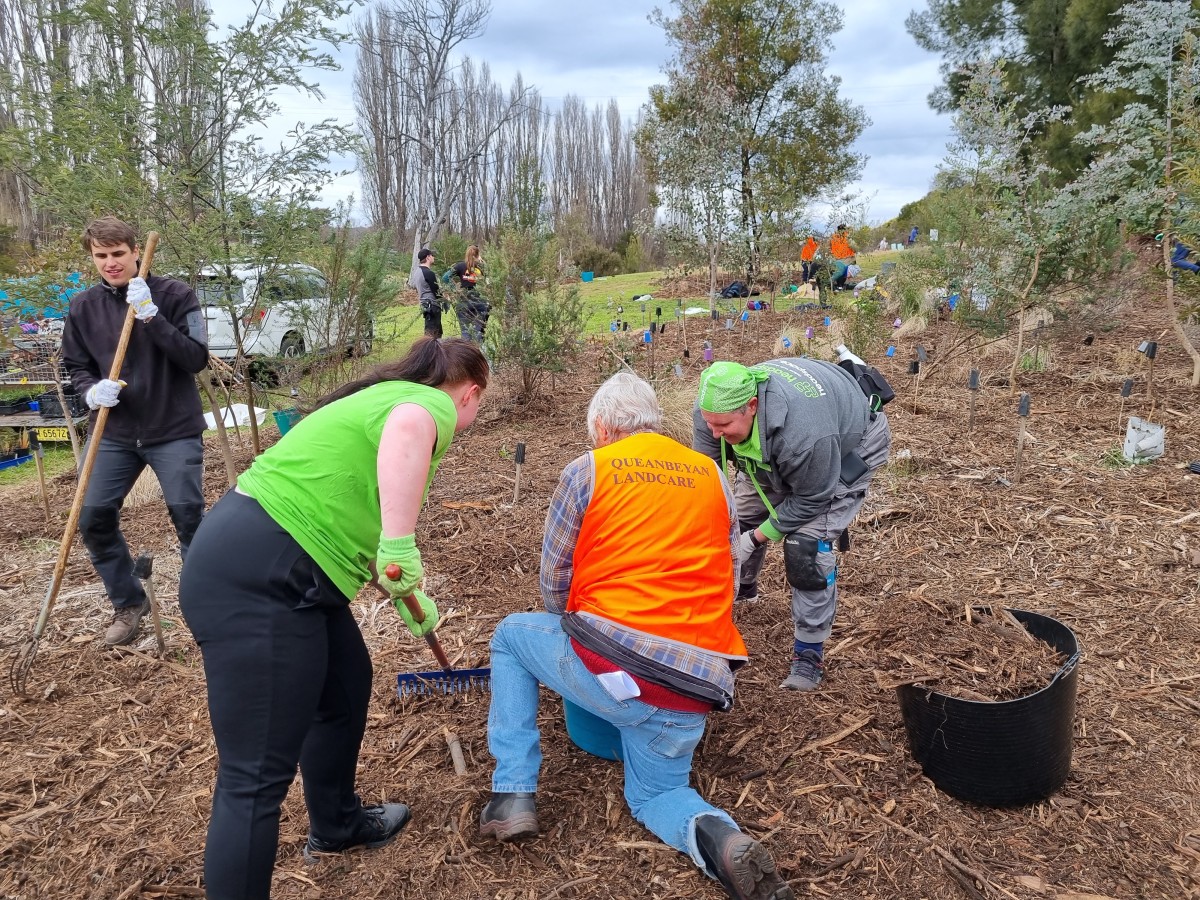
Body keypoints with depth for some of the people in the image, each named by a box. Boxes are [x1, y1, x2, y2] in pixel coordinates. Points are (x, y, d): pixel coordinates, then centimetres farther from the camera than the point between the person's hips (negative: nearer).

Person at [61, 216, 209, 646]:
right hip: (115, 433, 4)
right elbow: (75, 366, 11)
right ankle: (128, 603, 22)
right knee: (93, 518, 1)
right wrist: (92, 390, -12)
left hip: (175, 430, -4)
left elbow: (197, 358, -15)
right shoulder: (83, 307, 4)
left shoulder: (174, 294, -7)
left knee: (188, 516, -5)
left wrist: (151, 316, -25)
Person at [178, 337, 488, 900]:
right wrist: (401, 547, -28)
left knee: (347, 687, 26)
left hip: (278, 570, 11)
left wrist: (406, 594, 40)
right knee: (258, 773, -4)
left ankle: (336, 826, 47)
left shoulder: (390, 393, 23)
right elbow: (408, 429, -34)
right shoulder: (434, 403, -5)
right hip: (254, 578, -11)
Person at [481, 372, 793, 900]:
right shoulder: (713, 476, 14)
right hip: (697, 688, 4)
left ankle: (513, 794, 18)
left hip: (609, 669, -3)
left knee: (511, 636, 26)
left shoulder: (586, 471, 4)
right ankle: (718, 840, -5)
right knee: (654, 793, 28)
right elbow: (724, 580, 18)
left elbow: (554, 579, 10)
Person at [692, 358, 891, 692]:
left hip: (847, 449, -6)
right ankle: (741, 587, 46)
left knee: (806, 546, -19)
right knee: (741, 516, 12)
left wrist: (756, 538, -26)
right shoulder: (713, 408, -30)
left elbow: (811, 499, -31)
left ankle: (809, 655, -4)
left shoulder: (803, 430, -47)